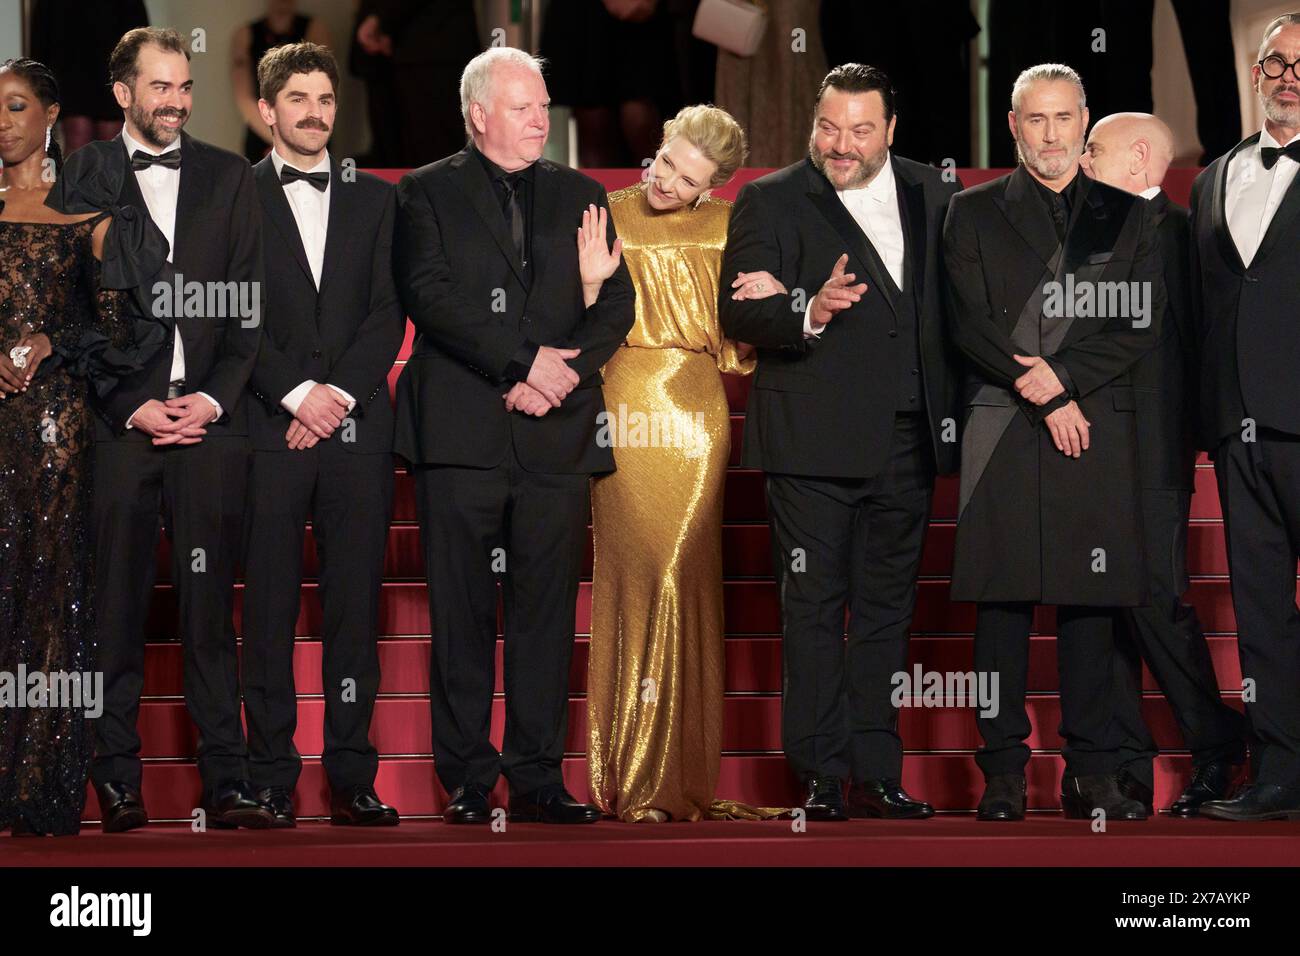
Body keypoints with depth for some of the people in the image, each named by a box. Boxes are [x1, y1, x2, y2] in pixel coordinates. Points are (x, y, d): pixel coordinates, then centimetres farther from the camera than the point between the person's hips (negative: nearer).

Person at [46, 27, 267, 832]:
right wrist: (130, 406, -7)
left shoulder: (228, 178, 13)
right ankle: (117, 781, 5)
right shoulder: (82, 178, 6)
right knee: (116, 606, 0)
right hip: (116, 422, -1)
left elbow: (249, 305, 9)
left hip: (210, 418, 1)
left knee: (211, 606, 1)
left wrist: (215, 397, -4)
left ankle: (227, 781, 2)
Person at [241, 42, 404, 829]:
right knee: (269, 608, -1)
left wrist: (340, 394, -7)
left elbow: (388, 313, 7)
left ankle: (353, 779, 6)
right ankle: (271, 781, 3)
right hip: (268, 430, -2)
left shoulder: (375, 200, 15)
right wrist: (296, 394, -11)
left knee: (356, 606, 2)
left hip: (357, 429, 2)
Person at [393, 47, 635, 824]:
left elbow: (618, 304, 9)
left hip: (556, 433, 3)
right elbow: (431, 297, -8)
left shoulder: (579, 196, 16)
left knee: (548, 612, 2)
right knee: (463, 614, 0)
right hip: (461, 432, -3)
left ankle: (539, 777, 7)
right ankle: (467, 781, 5)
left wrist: (561, 373, -7)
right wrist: (524, 361, -15)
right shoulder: (427, 193, 6)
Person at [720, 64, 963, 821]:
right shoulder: (772, 202, 0)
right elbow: (737, 311, -9)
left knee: (887, 610, 9)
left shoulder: (932, 196, 11)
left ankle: (877, 774, 15)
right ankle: (822, 779, 2)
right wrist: (808, 312, -28)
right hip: (815, 441, -4)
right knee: (815, 609, -2)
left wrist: (952, 412, 2)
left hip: (908, 444, 4)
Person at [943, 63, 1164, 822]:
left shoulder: (1128, 215, 14)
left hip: (1098, 429, 1)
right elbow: (971, 325, 2)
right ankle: (1004, 771, -1)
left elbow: (1145, 326, 5)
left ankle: (1092, 773, 4)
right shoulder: (975, 213, 10)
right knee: (1003, 600, -4)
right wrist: (1043, 397, -8)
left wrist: (1062, 376, -8)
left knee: (1092, 603, 0)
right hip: (1002, 428, -1)